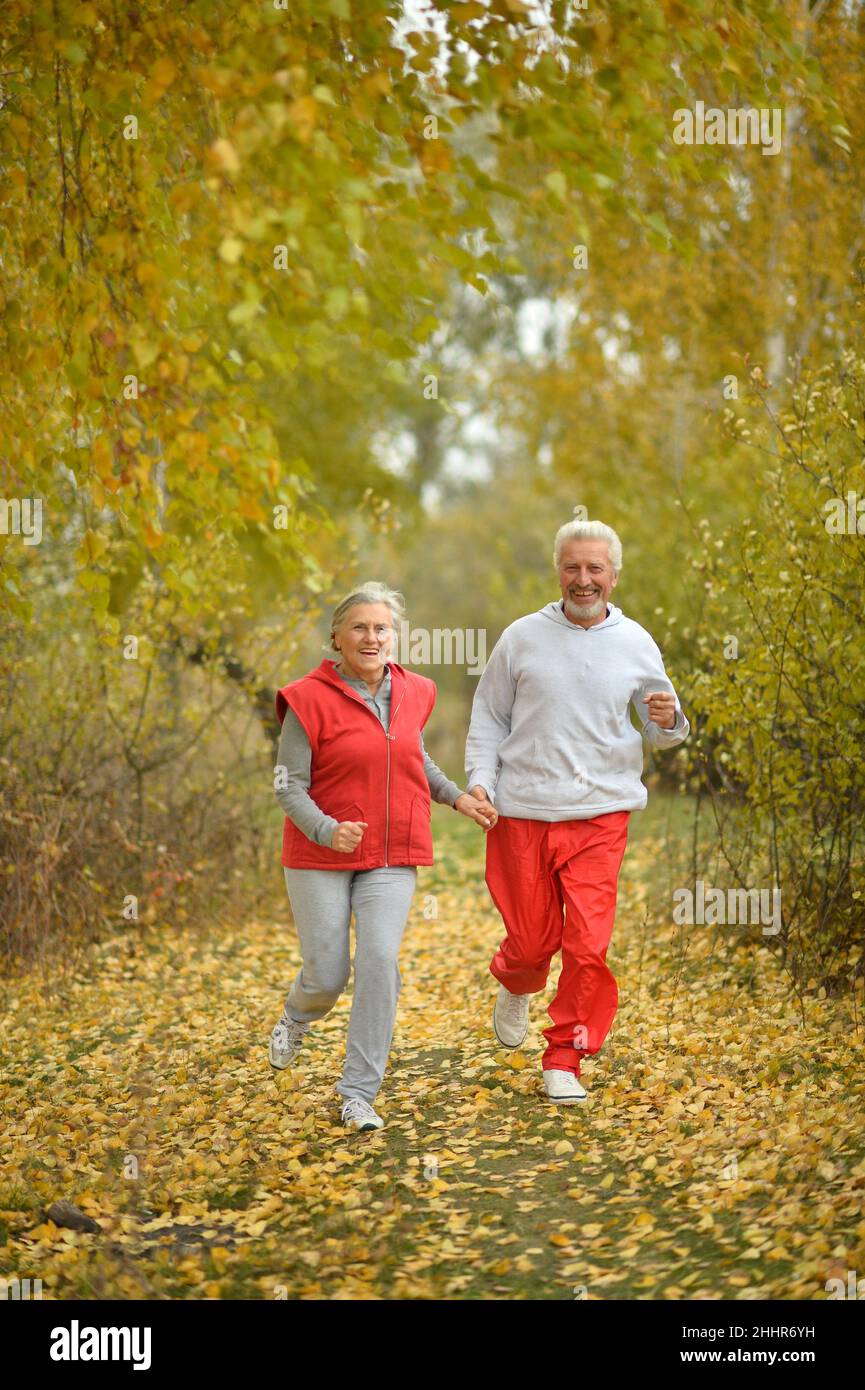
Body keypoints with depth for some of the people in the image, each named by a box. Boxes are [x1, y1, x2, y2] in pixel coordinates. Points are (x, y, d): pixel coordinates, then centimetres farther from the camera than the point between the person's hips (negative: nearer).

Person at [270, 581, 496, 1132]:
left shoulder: (413, 693, 5)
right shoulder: (310, 699, -11)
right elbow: (289, 785, -11)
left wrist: (457, 797, 15)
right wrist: (327, 831, -28)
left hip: (391, 858, 3)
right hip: (320, 858, -3)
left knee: (380, 961, -13)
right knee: (328, 975, 2)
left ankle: (360, 1094, -4)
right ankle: (296, 1019, 41)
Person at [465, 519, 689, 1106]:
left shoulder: (636, 643, 5)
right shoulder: (523, 637, 2)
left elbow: (661, 729, 12)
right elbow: (488, 717, 9)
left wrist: (669, 722, -11)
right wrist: (480, 779, -4)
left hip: (600, 816, 0)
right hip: (523, 814, 0)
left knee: (589, 947, -6)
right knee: (532, 940, 6)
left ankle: (564, 1061, 11)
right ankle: (516, 986, 44)